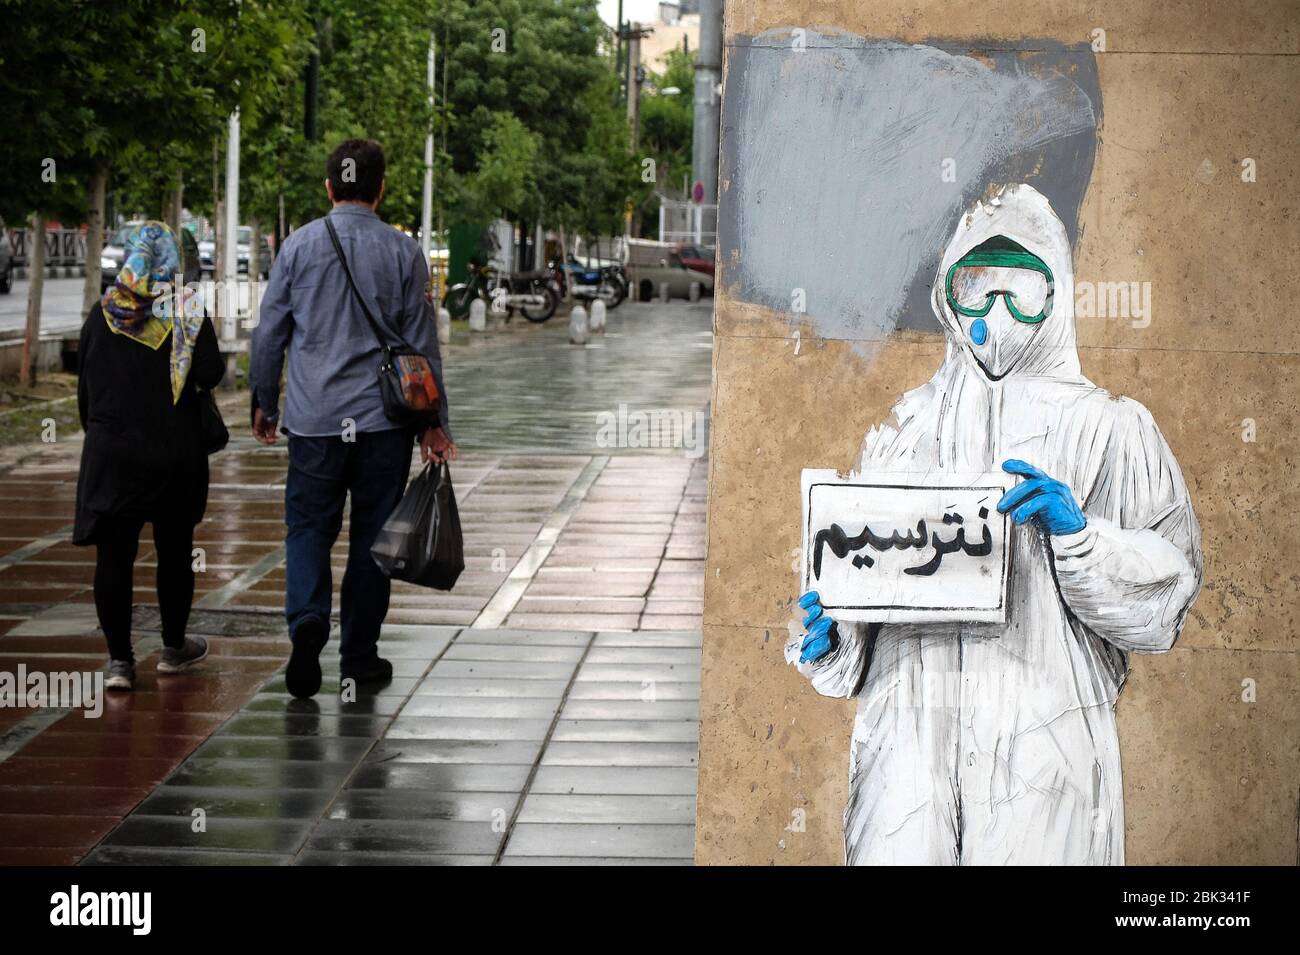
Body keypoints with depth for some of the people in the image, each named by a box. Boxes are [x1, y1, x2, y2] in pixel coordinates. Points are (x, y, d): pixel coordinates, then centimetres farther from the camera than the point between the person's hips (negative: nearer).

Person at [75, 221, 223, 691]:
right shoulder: (186, 311, -6)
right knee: (174, 551, 13)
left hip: (110, 452, 1)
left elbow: (85, 382, 7)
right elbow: (210, 374, -13)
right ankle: (174, 647, 24)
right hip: (174, 451, -1)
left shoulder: (103, 313, 2)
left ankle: (119, 659, -2)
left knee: (114, 555, 1)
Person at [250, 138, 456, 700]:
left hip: (314, 420, 0)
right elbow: (421, 343, 1)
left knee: (308, 528, 6)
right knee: (371, 535, 8)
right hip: (383, 421, 0)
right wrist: (435, 422, 7)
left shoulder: (299, 246, 1)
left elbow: (269, 333, 5)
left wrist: (264, 403, 17)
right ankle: (359, 657, 12)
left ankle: (307, 620, -18)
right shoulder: (402, 252, -1)